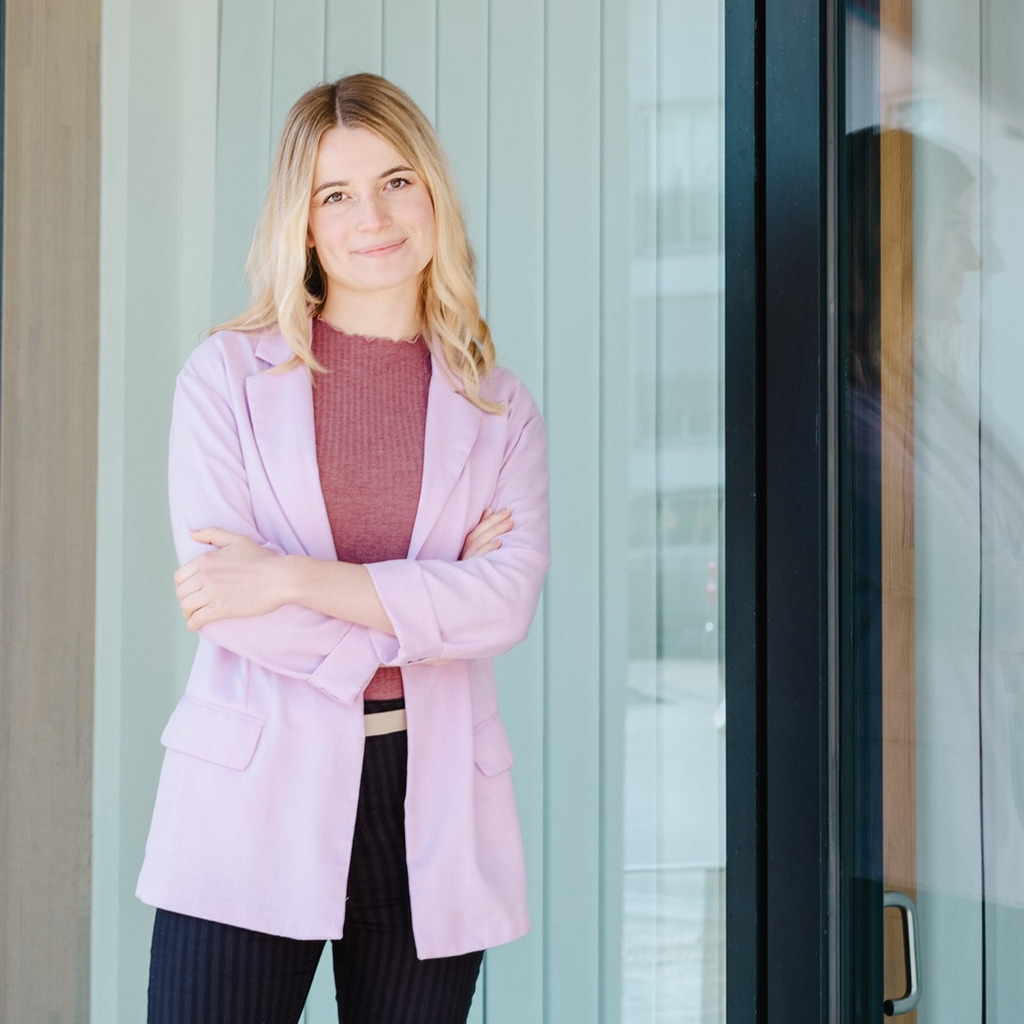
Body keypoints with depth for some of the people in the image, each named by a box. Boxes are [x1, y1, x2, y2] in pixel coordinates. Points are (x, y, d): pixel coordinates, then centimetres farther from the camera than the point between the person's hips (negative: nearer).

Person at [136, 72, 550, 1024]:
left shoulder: (498, 411, 10)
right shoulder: (228, 374, 5)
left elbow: (508, 599, -7)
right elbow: (219, 601, -6)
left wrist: (292, 577, -13)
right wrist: (419, 604, -8)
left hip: (430, 810, 2)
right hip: (252, 803, -1)